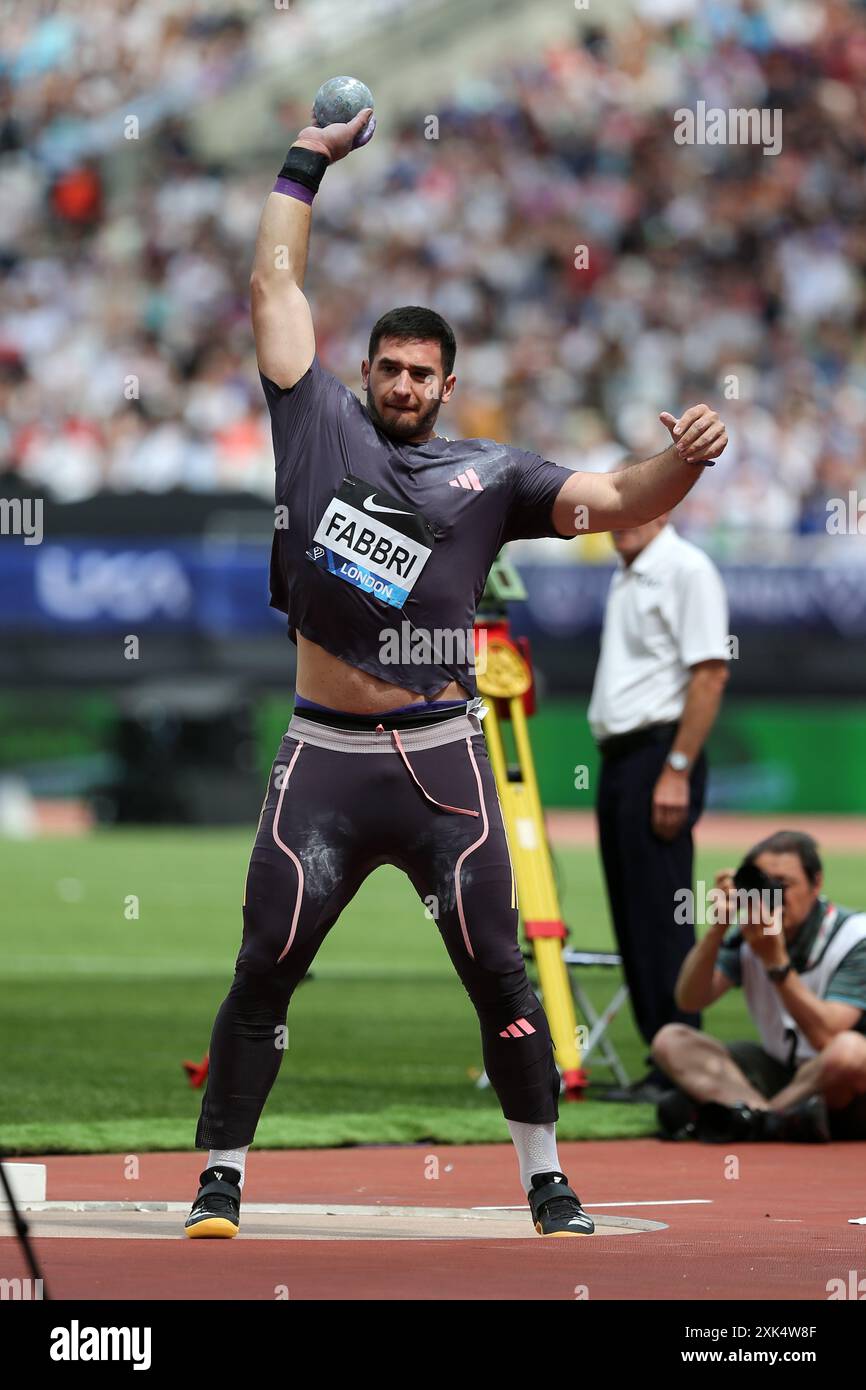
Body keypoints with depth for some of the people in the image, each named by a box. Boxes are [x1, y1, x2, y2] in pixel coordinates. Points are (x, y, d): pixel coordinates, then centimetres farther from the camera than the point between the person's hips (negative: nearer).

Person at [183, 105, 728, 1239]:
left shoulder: (487, 475, 8)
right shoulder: (321, 424, 10)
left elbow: (611, 504, -1)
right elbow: (276, 284, 13)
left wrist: (683, 461, -21)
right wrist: (310, 160, 16)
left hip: (442, 760, 0)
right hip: (325, 761, 0)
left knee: (498, 975, 0)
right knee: (264, 972, -2)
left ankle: (547, 1186, 10)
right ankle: (219, 1183, 6)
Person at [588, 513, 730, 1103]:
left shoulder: (687, 570, -10)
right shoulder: (625, 578, 19)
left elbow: (710, 675, -16)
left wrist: (677, 771, -21)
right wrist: (613, 766, 16)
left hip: (660, 757, -10)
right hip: (617, 759, 10)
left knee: (662, 915, -11)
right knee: (632, 920, 9)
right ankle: (662, 1060, 13)